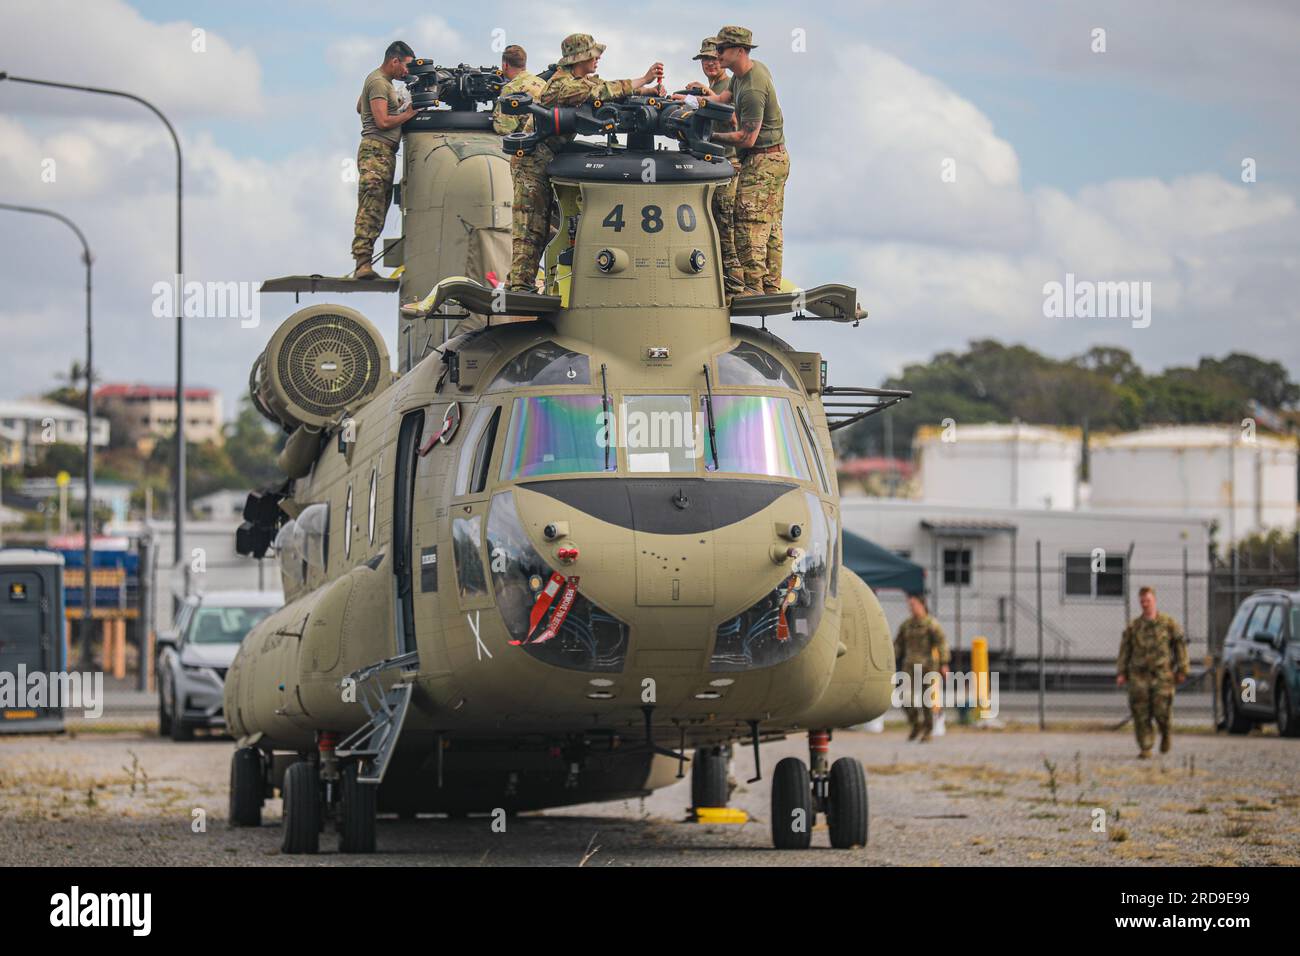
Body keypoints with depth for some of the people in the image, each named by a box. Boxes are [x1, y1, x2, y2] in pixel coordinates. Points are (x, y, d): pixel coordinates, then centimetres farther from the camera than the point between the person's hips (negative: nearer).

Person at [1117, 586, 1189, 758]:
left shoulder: (1168, 623, 5)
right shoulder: (1133, 626, 11)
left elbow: (1180, 645, 6)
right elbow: (1125, 651, 13)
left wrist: (1182, 670, 0)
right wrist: (1121, 673, 5)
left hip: (1162, 674, -2)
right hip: (1139, 676, 2)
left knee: (1161, 711, -8)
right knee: (1141, 714, -4)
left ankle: (1166, 734, 24)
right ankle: (1145, 749, 2)